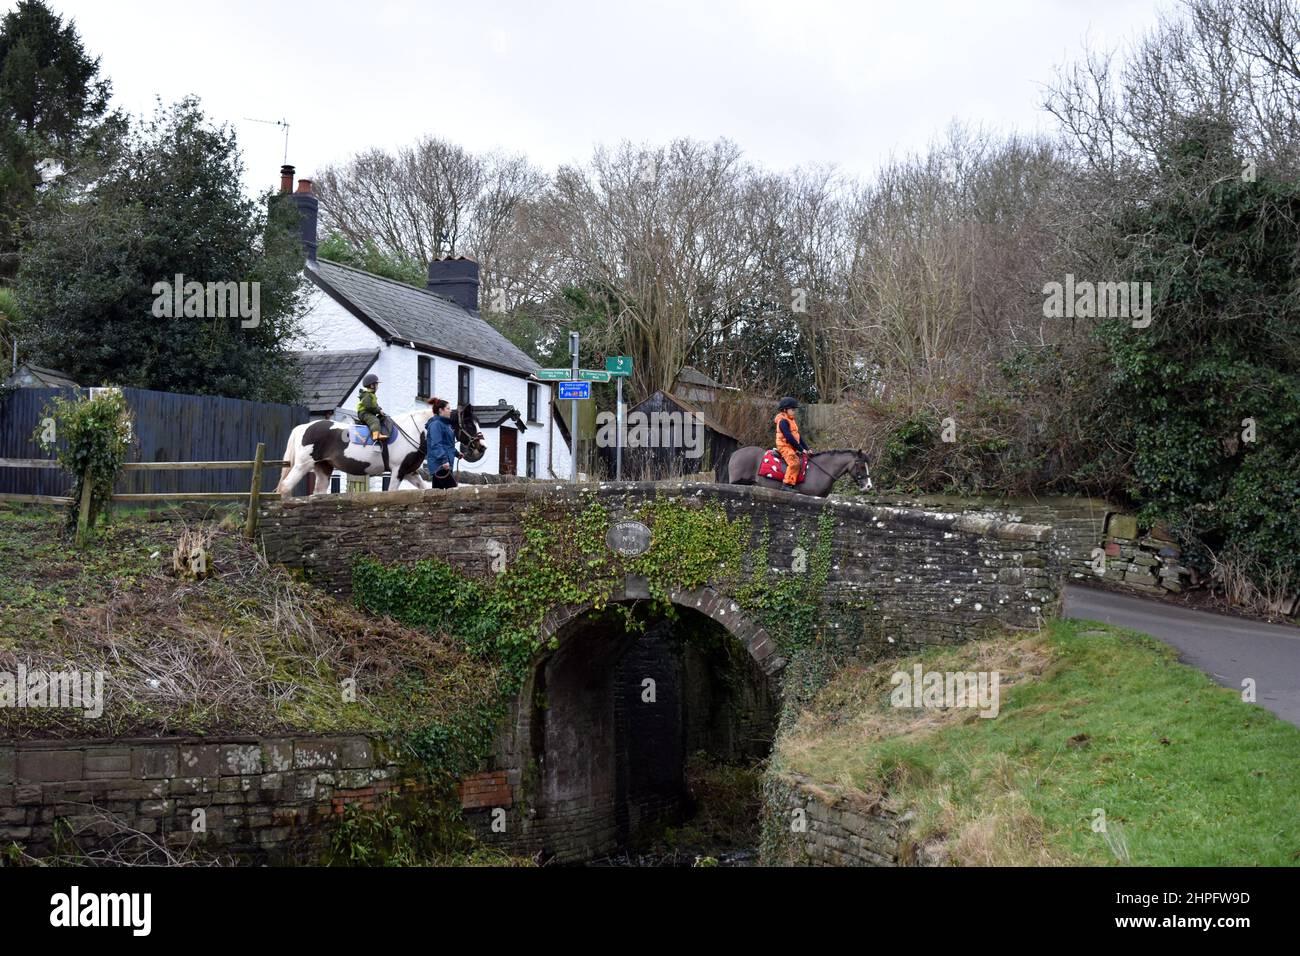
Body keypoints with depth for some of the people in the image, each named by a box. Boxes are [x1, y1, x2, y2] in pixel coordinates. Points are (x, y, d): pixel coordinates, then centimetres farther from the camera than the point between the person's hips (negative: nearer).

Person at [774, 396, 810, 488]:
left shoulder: (792, 421, 19)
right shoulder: (783, 421, -12)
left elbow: (798, 436, 20)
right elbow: (789, 437, -19)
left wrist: (806, 448, 10)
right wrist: (801, 449, -18)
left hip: (792, 447, 10)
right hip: (785, 446, -10)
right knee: (794, 462, -28)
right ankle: (787, 484, -28)